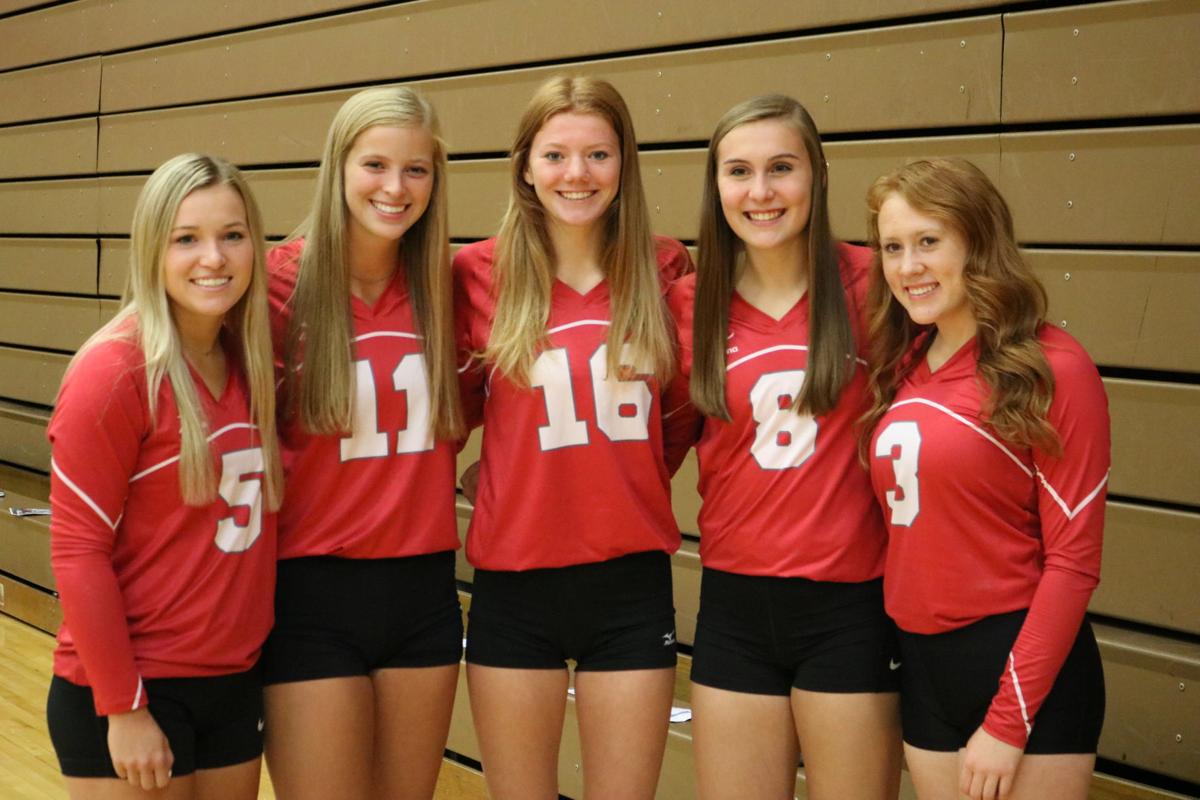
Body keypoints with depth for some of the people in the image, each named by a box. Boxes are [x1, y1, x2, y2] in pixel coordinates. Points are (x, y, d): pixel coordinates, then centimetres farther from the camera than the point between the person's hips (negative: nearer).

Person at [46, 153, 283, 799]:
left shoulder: (251, 364, 4)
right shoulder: (114, 371, -15)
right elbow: (77, 552, -15)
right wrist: (123, 708, -15)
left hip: (235, 682, 6)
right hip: (130, 694, -6)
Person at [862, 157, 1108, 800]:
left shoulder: (1052, 368, -11)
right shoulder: (904, 367, 7)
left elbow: (1073, 558, -13)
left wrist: (1008, 721, -14)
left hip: (1026, 671, -6)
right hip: (923, 663, 6)